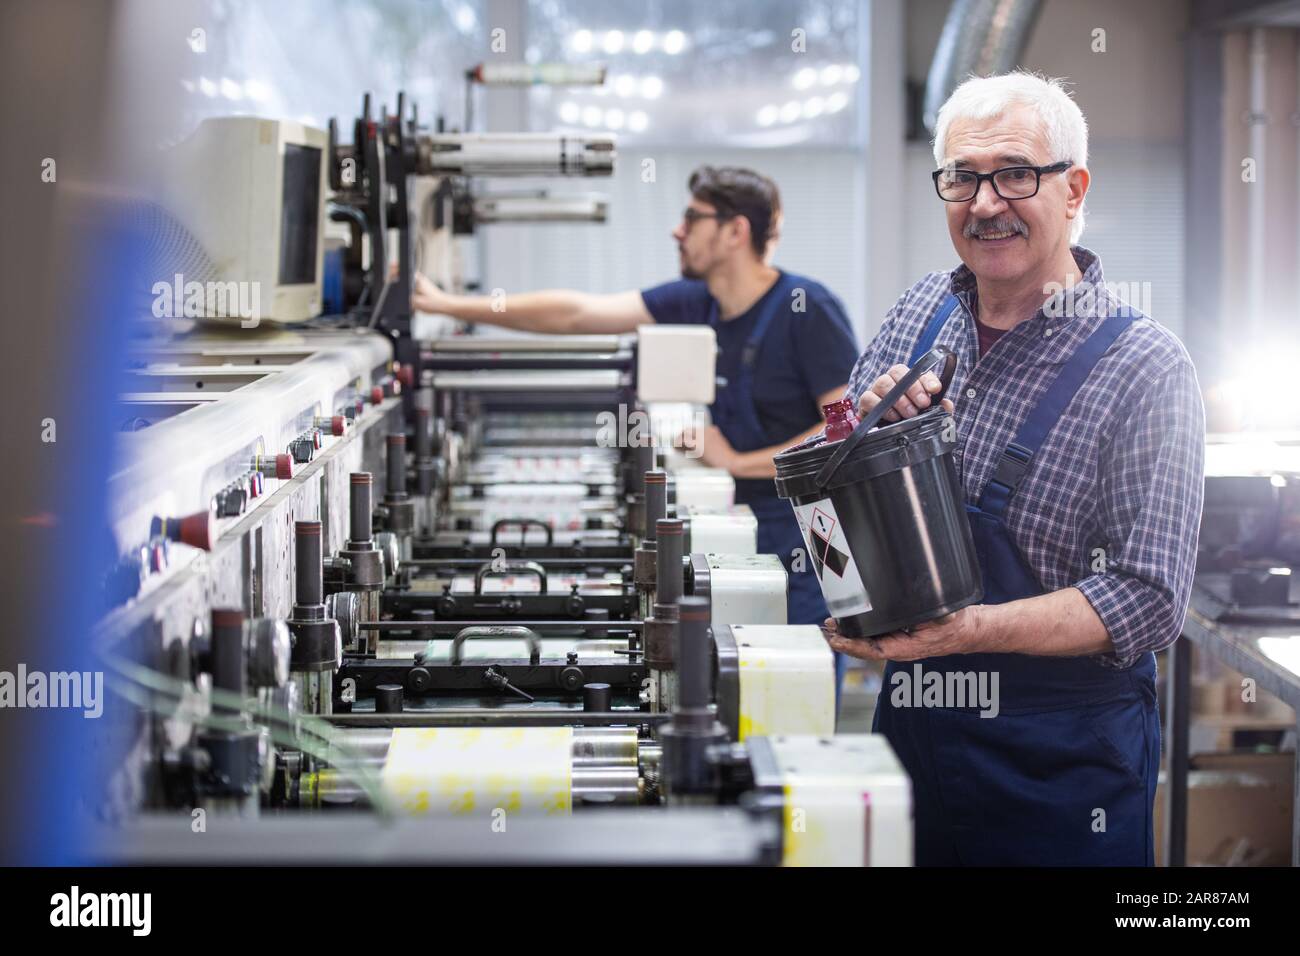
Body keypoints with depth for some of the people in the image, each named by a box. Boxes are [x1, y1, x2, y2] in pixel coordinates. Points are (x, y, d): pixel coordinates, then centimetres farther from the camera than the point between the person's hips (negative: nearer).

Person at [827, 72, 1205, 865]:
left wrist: (965, 629, -29)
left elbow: (1148, 601, -19)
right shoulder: (922, 312, 3)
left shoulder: (1146, 369, -14)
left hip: (1063, 754, -5)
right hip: (910, 721, 5)